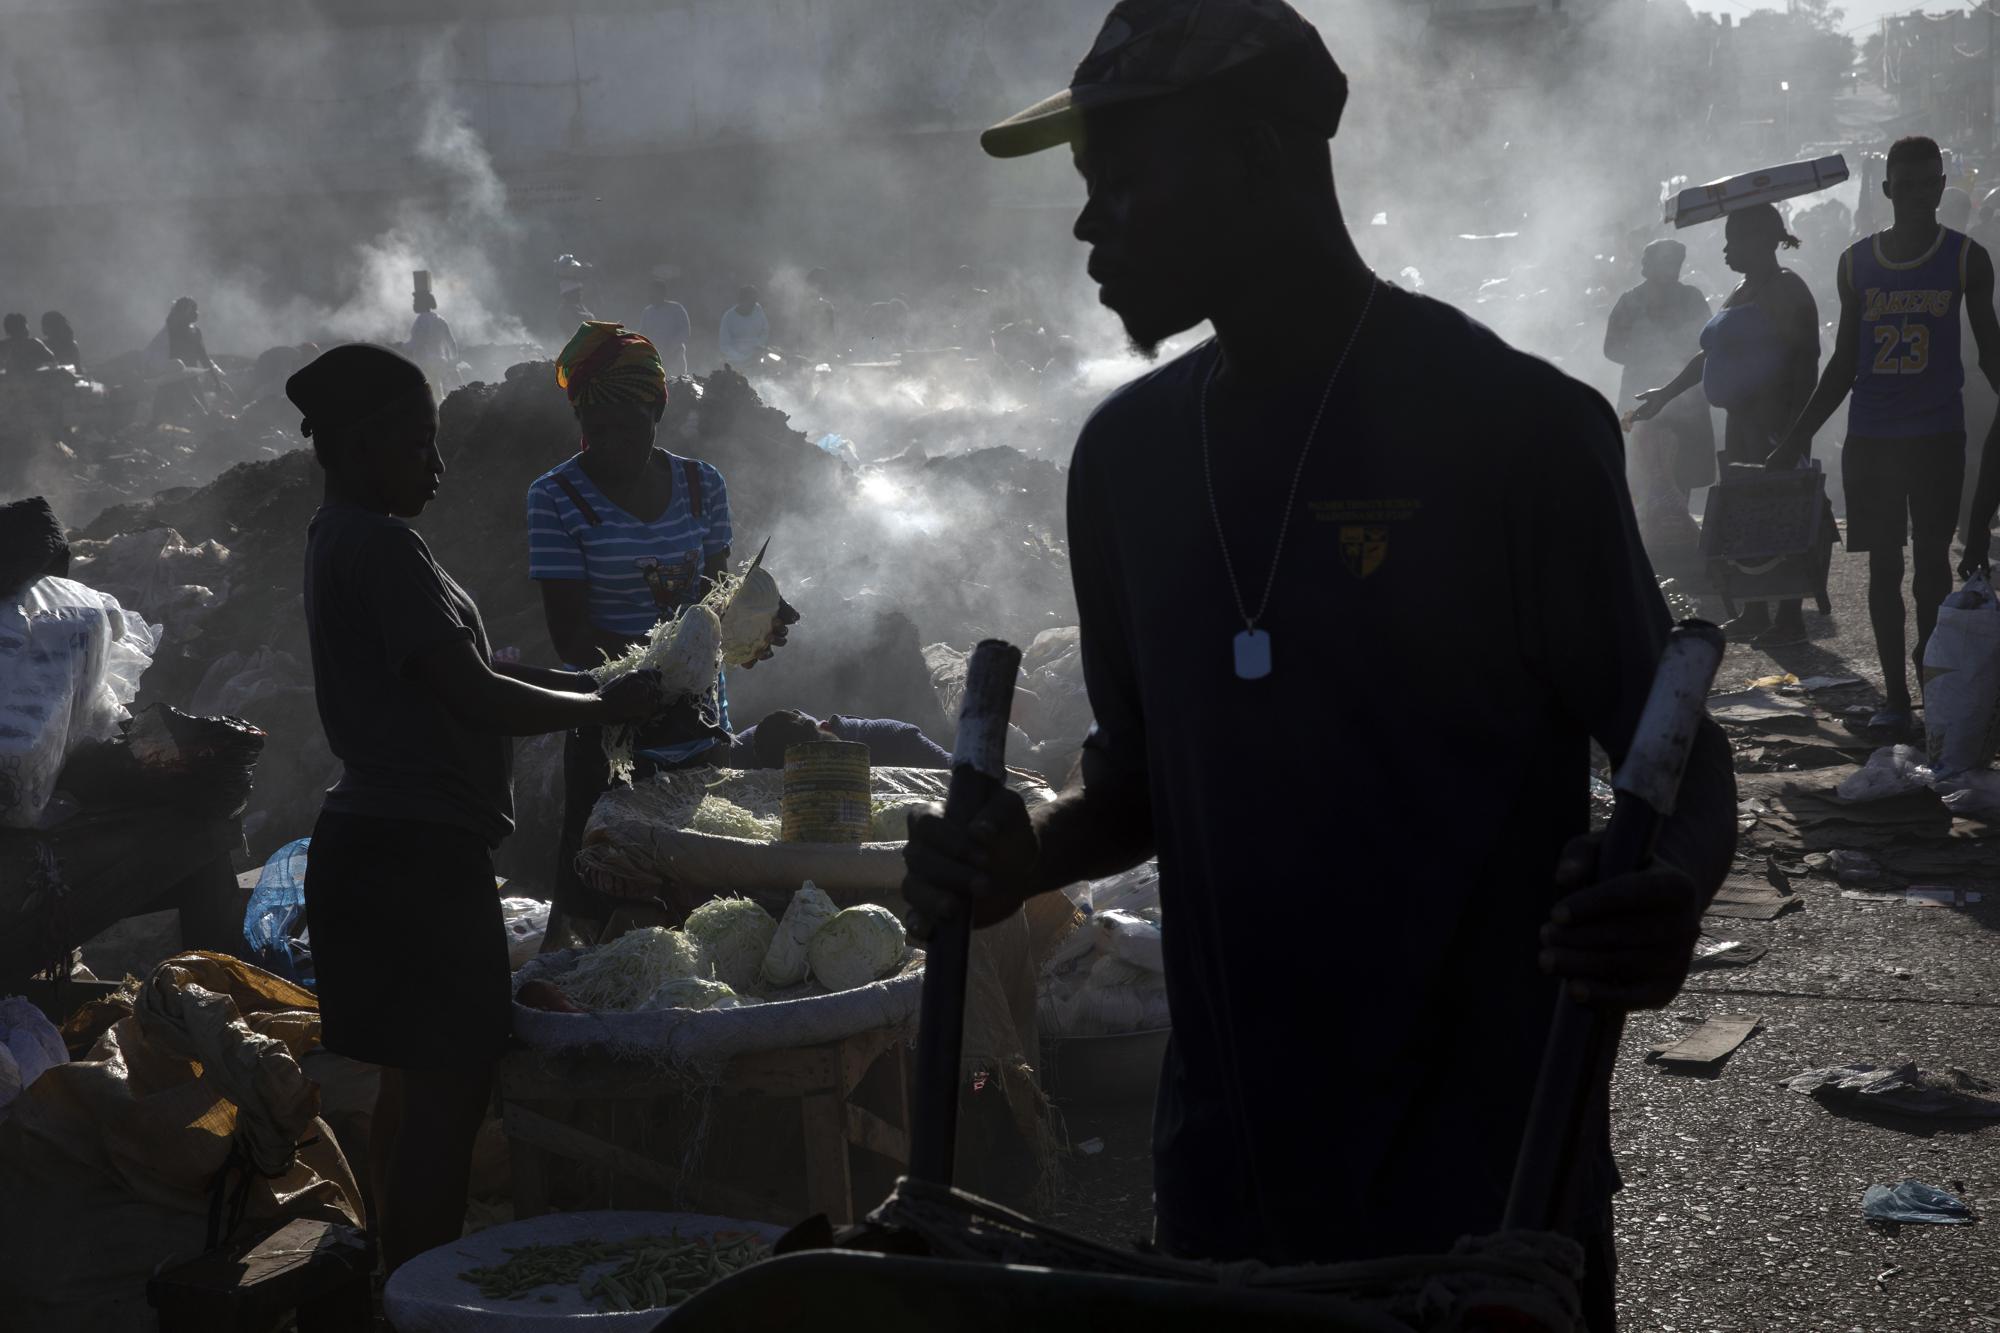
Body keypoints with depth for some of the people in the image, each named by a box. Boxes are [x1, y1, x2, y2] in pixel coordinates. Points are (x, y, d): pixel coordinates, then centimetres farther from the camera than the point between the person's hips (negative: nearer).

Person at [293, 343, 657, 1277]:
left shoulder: (344, 539, 15)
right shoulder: (381, 545, -17)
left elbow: (468, 669, 18)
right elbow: (476, 695, -20)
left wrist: (601, 682, 10)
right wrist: (608, 705, -8)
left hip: (372, 841, 10)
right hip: (419, 849, -10)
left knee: (416, 1081, 17)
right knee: (448, 1085, -4)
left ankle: (406, 1281, 27)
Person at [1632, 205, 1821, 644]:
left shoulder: (1787, 291, -10)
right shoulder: (1742, 292, 19)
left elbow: (1806, 362, -16)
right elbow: (1711, 354, 27)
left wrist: (1794, 430, -22)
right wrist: (1666, 393, 28)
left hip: (1776, 421, -9)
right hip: (1743, 418, 9)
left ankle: (1790, 619, -3)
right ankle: (1754, 614, 16)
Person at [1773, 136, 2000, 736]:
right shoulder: (1857, 262, 8)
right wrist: (1799, 437, 11)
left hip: (1939, 437, -2)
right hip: (1870, 439, 2)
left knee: (1932, 565, -1)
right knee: (1884, 567, 3)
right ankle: (1895, 695, 8)